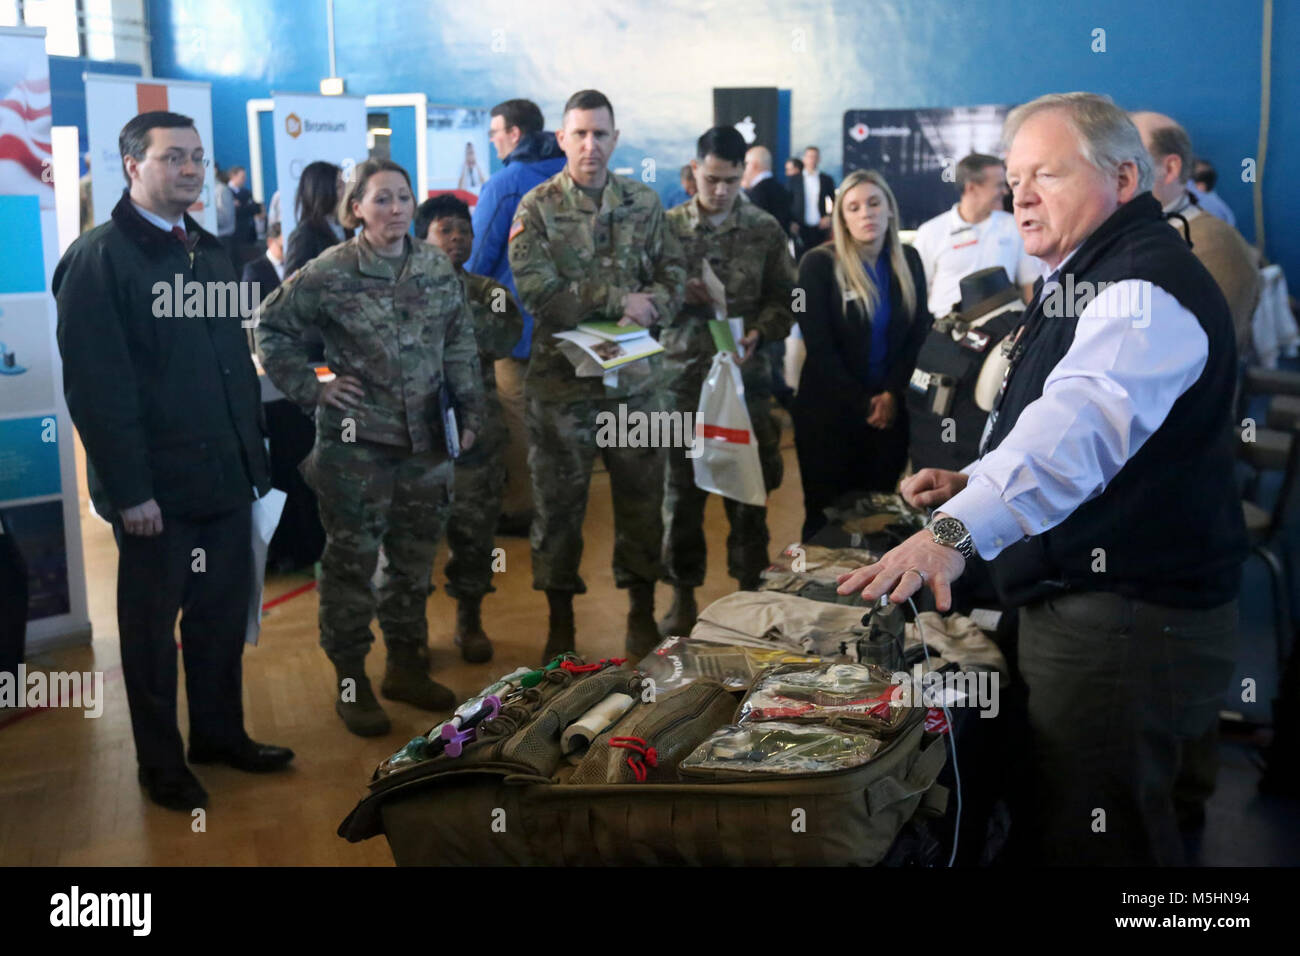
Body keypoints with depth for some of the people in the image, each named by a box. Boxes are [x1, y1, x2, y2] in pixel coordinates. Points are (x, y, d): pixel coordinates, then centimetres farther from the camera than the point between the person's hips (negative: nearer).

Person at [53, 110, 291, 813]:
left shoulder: (211, 252, 12)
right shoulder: (98, 259, -11)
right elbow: (95, 387, -16)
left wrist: (255, 456, 11)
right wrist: (129, 490, -18)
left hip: (226, 476, 7)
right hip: (156, 489, -6)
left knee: (223, 616, 16)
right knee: (152, 627, 10)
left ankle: (220, 734, 34)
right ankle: (161, 762, 26)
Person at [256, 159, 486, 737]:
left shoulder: (438, 268, 4)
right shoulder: (330, 273, -8)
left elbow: (461, 346, 11)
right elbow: (269, 325, 0)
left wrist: (470, 412, 7)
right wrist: (311, 389, -6)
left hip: (426, 444, 5)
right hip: (355, 447, -4)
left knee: (414, 560, 14)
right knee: (351, 563, 4)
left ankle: (406, 667, 30)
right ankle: (350, 682, 18)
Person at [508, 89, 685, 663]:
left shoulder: (644, 204, 7)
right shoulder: (536, 209, -2)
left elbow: (673, 276, 6)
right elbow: (538, 293, -14)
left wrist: (647, 311, -16)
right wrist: (619, 300, -15)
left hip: (634, 378, 2)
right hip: (560, 379, -2)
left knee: (641, 496, 9)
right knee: (558, 501, 7)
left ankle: (642, 612, 24)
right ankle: (560, 620, 21)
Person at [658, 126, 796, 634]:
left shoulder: (765, 229, 3)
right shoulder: (668, 226, 2)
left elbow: (783, 300, 4)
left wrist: (757, 333, -14)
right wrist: (679, 293, -15)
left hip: (745, 378, 0)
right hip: (682, 377, 0)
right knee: (681, 492, 6)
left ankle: (750, 588, 20)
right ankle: (683, 595, 19)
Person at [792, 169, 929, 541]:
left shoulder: (907, 260, 6)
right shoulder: (819, 264, -7)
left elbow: (919, 333, 6)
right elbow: (820, 348, -11)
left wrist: (892, 395, -7)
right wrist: (862, 404, -12)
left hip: (890, 411, 3)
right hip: (829, 413, -3)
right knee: (827, 516, 5)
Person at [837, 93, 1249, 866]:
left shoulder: (1146, 287, -17)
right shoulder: (1086, 281, 19)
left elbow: (1082, 422, -35)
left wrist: (959, 531, -48)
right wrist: (971, 483, 12)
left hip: (1127, 619, -11)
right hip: (1079, 602, 11)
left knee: (1088, 839, -7)